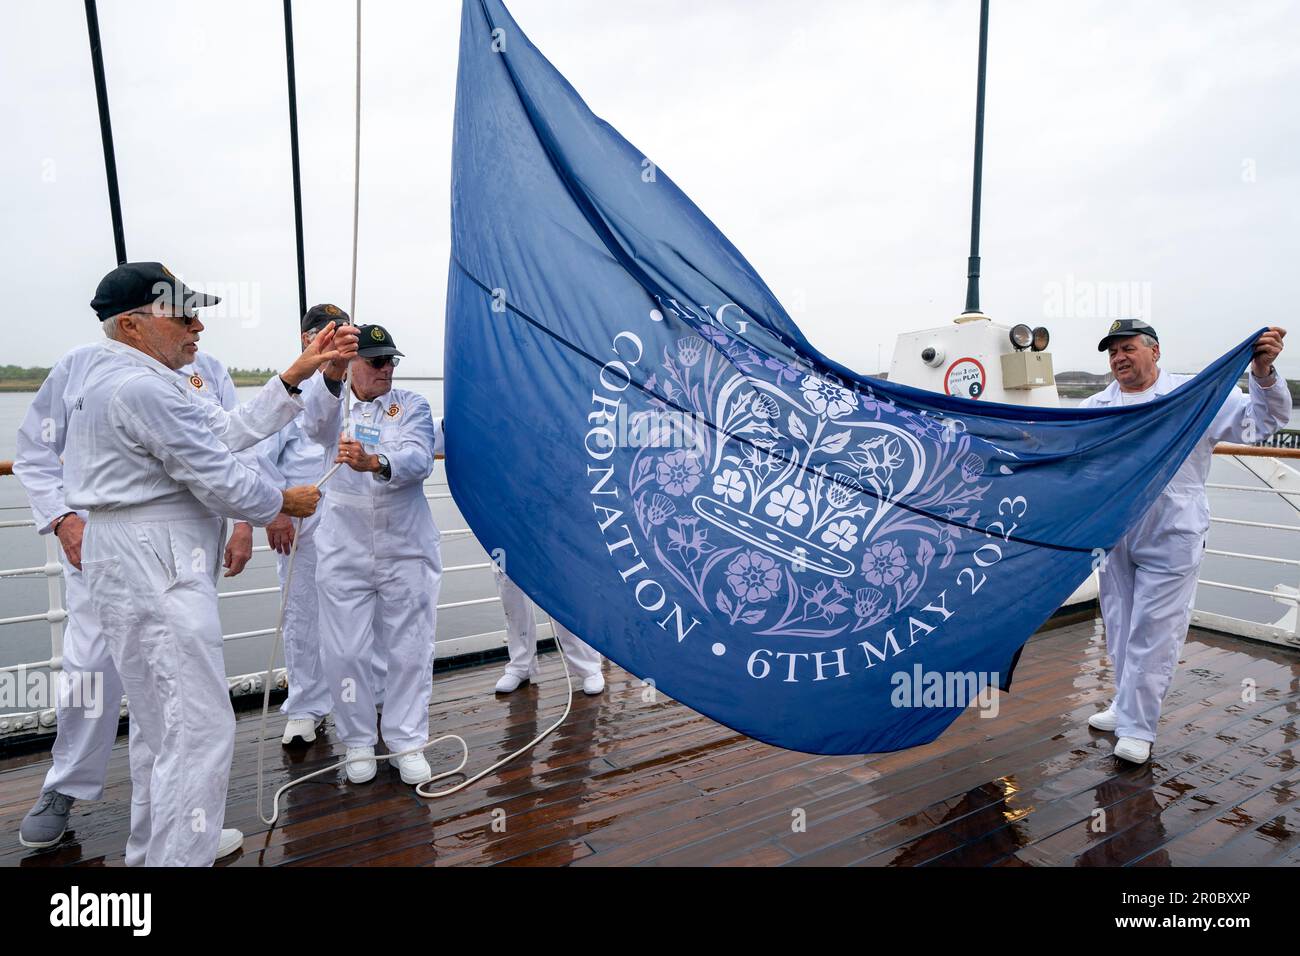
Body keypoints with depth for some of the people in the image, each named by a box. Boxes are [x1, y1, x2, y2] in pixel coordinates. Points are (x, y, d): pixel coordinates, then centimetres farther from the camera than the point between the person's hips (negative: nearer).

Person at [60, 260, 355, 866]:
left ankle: (154, 848, 37)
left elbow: (228, 430, 10)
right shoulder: (142, 387, -18)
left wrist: (299, 373, 7)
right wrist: (284, 503, -1)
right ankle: (179, 859, 3)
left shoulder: (123, 378, 16)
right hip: (155, 570, -11)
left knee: (159, 718, 21)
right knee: (200, 724, -6)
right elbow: (220, 480, -18)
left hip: (133, 565, 11)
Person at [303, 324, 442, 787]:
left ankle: (406, 740, 22)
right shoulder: (331, 401, 3)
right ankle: (358, 741, 24)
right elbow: (317, 426, -23)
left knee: (410, 651, 6)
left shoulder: (411, 405, 2)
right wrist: (332, 377, -44)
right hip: (343, 550, 0)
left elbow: (419, 460, -16)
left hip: (406, 549, 0)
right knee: (345, 652, 5)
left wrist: (374, 463, -37)